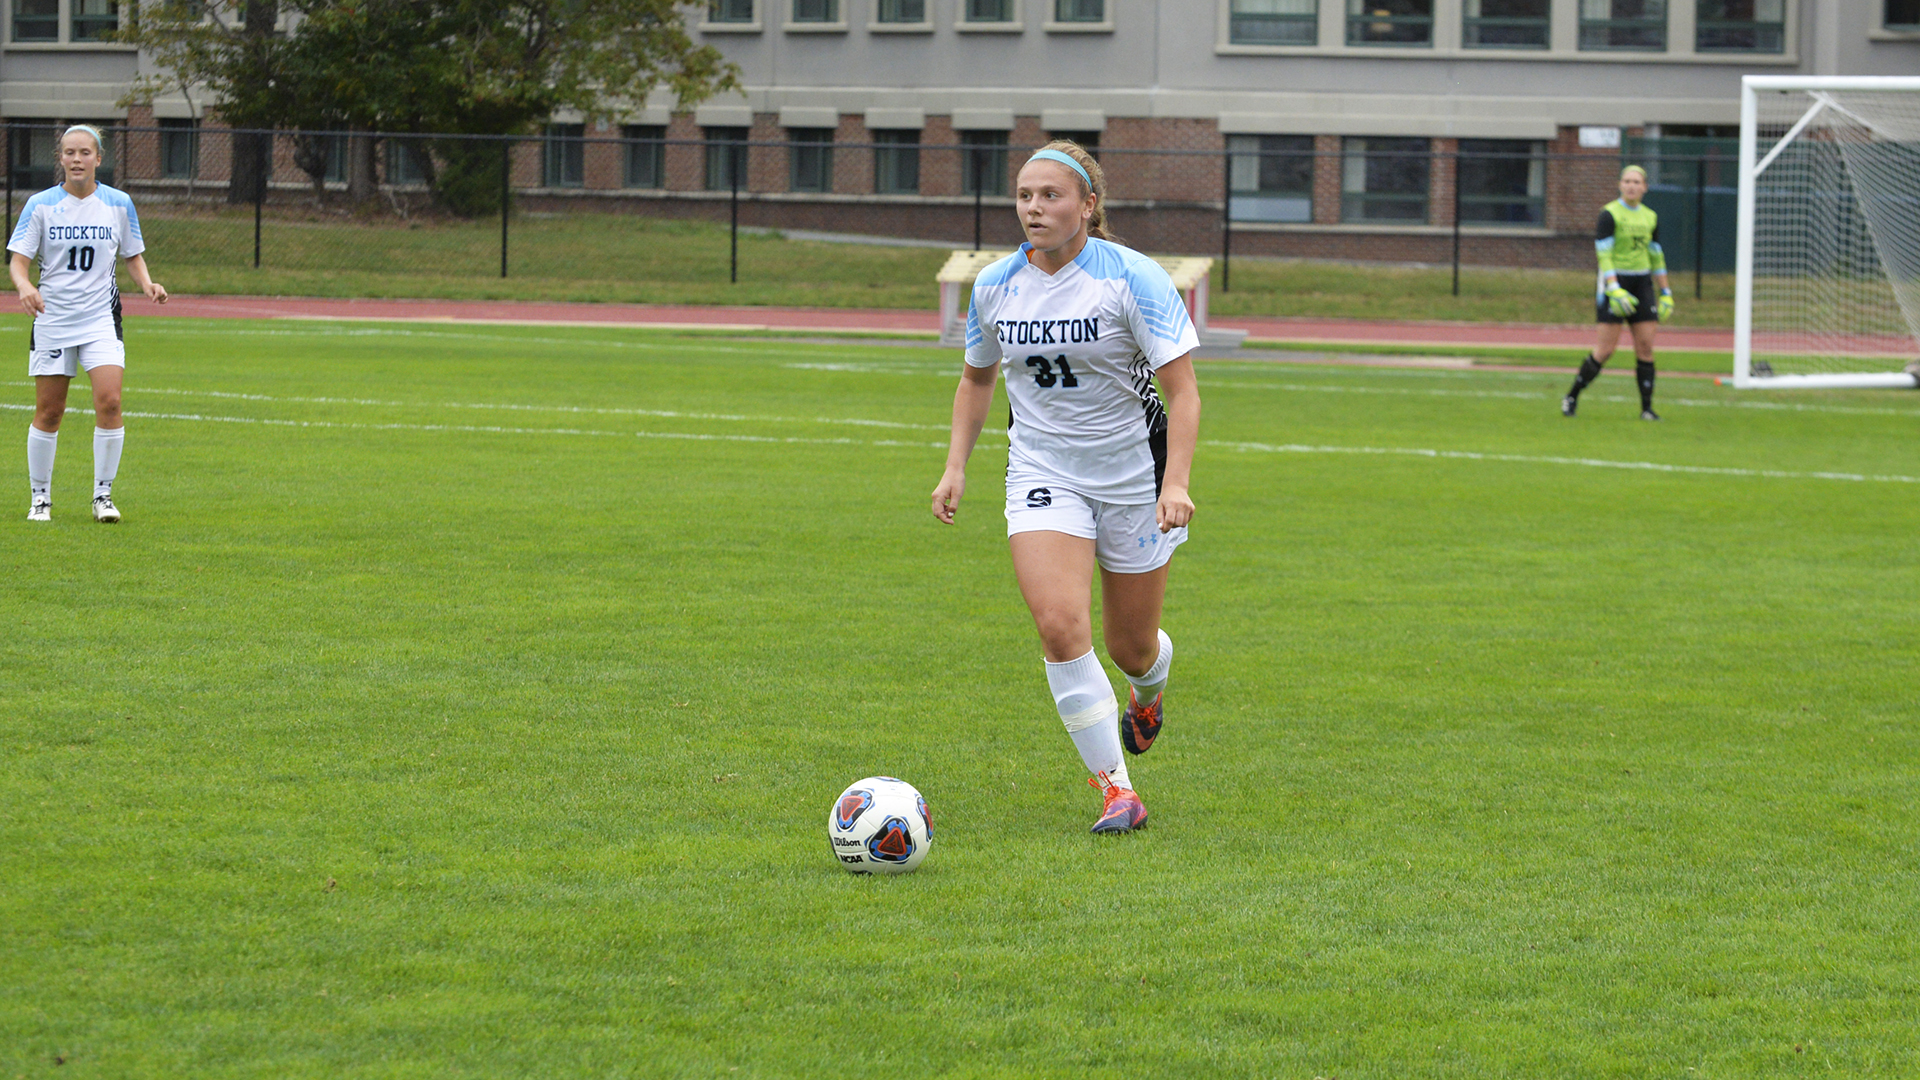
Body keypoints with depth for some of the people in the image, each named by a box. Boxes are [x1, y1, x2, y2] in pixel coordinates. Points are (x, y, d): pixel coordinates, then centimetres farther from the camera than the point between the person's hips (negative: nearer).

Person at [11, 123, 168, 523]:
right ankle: (40, 497, 18)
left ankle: (103, 494, -3)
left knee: (109, 401, -15)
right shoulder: (41, 205, -3)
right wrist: (24, 286, -27)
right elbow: (18, 258, -6)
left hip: (101, 318, 0)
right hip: (52, 318, 0)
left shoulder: (118, 204, 2)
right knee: (48, 412, 3)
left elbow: (133, 255, 14)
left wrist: (147, 284, -6)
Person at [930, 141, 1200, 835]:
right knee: (1060, 625, -20)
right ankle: (1116, 790, -12)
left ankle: (1148, 692, 50)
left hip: (1135, 474, -2)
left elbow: (1183, 390, -17)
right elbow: (977, 378, 17)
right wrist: (956, 466, 7)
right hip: (1043, 474, 2)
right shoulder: (995, 287, -1)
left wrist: (1175, 483, -28)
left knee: (1131, 647, 9)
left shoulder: (1133, 278, -15)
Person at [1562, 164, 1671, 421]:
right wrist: (1614, 289, -24)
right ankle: (1572, 397, 6)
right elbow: (1603, 254, -14)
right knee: (1606, 348, -8)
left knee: (1645, 346, -3)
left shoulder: (1651, 217, 11)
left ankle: (1647, 407, 1)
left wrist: (1665, 292, 16)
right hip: (1615, 281, -5)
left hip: (1642, 284, 5)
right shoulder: (1609, 214, -7)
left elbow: (1657, 257, 18)